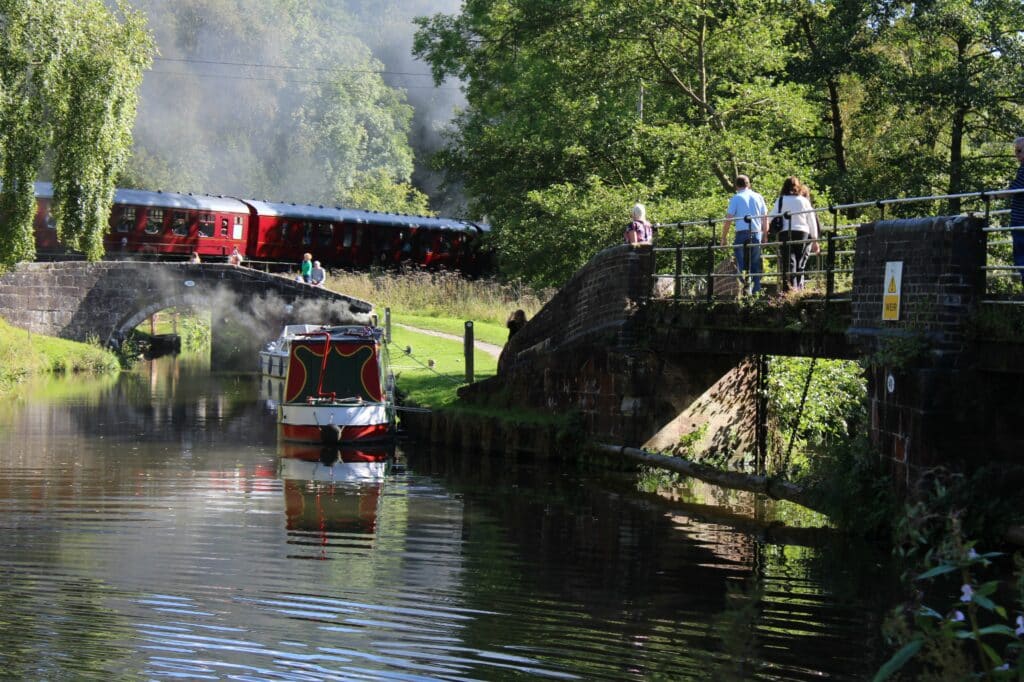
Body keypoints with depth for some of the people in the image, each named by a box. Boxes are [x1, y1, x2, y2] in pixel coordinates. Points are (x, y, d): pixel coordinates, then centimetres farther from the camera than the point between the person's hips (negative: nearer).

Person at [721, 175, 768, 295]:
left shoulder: (736, 198, 1)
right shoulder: (758, 197, 12)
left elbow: (728, 220, -4)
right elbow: (765, 218, 13)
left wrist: (724, 238, 1)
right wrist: (765, 236, 20)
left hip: (742, 233, -3)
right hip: (757, 233, 3)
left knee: (741, 266, -1)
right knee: (755, 266, 8)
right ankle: (756, 291, 2)